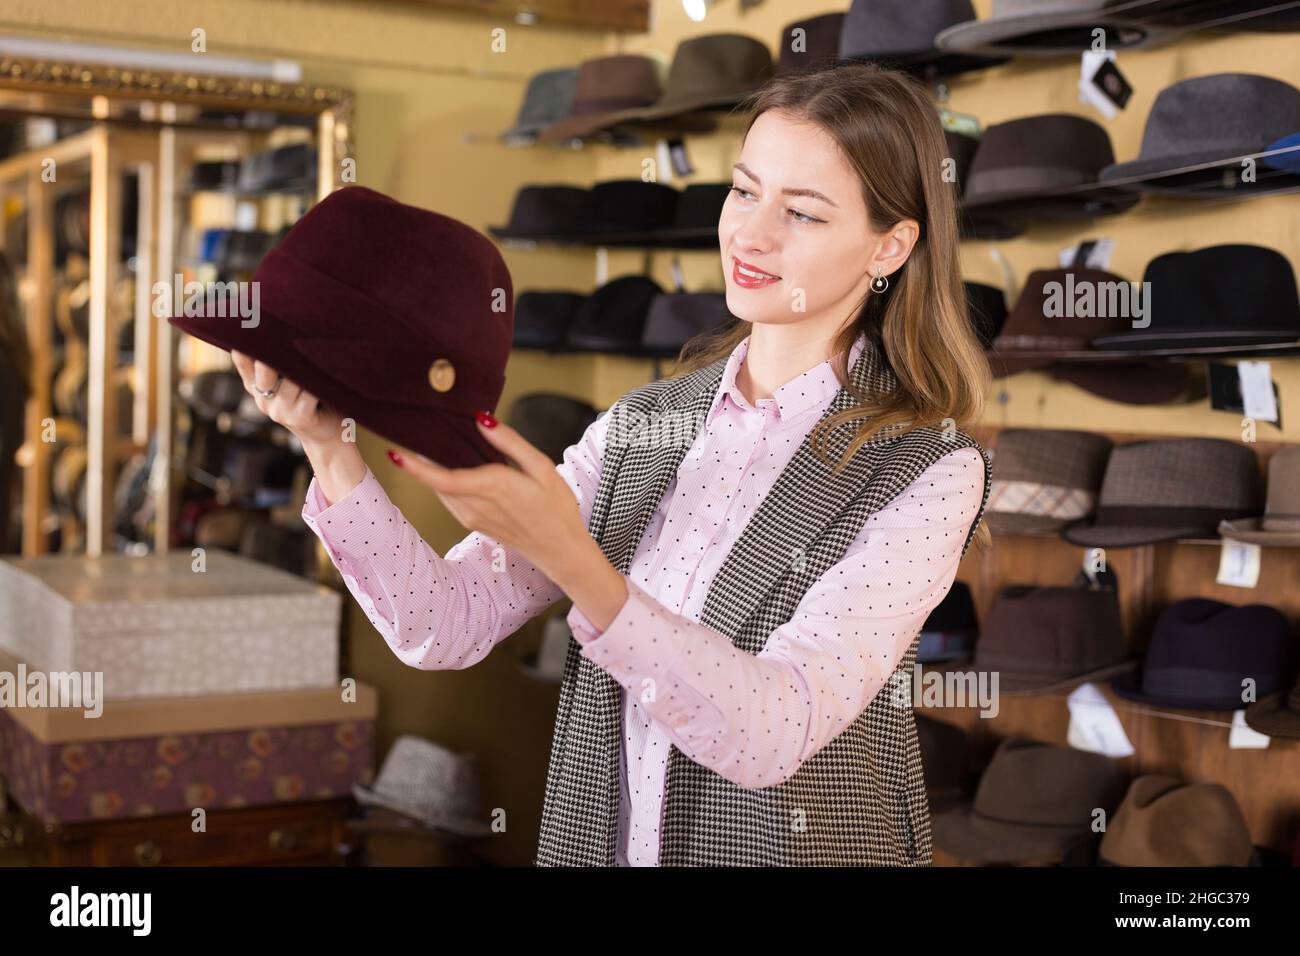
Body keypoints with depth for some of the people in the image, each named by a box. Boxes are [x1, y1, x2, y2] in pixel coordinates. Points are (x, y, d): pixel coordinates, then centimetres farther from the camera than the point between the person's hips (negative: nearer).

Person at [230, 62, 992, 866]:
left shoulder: (930, 473, -14)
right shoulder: (641, 424, 0)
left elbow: (772, 733, -24)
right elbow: (448, 625, -6)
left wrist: (569, 559, -34)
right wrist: (330, 447, -19)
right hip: (599, 842, 4)